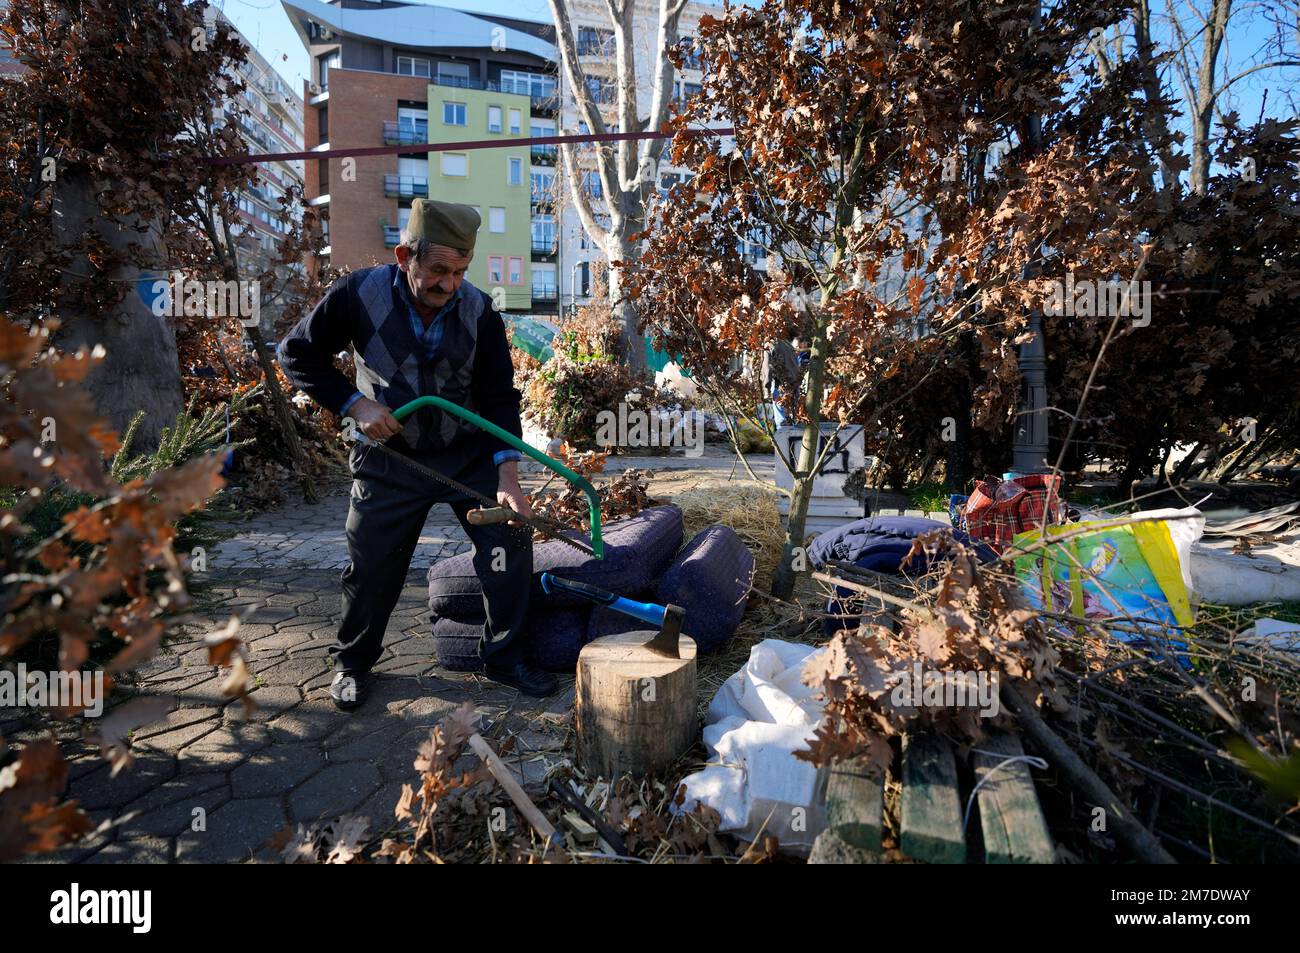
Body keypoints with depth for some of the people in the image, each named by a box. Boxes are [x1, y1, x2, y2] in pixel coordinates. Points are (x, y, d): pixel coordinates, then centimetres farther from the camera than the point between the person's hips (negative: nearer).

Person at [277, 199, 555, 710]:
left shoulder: (478, 310, -13)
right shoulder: (358, 294, -16)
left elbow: (499, 397, -12)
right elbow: (297, 354, -3)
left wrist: (507, 473, -24)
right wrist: (354, 404, -17)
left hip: (469, 452, 1)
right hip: (389, 457, -1)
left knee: (510, 539, -8)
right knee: (372, 566, 5)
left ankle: (505, 658, 11)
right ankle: (352, 662, 33)